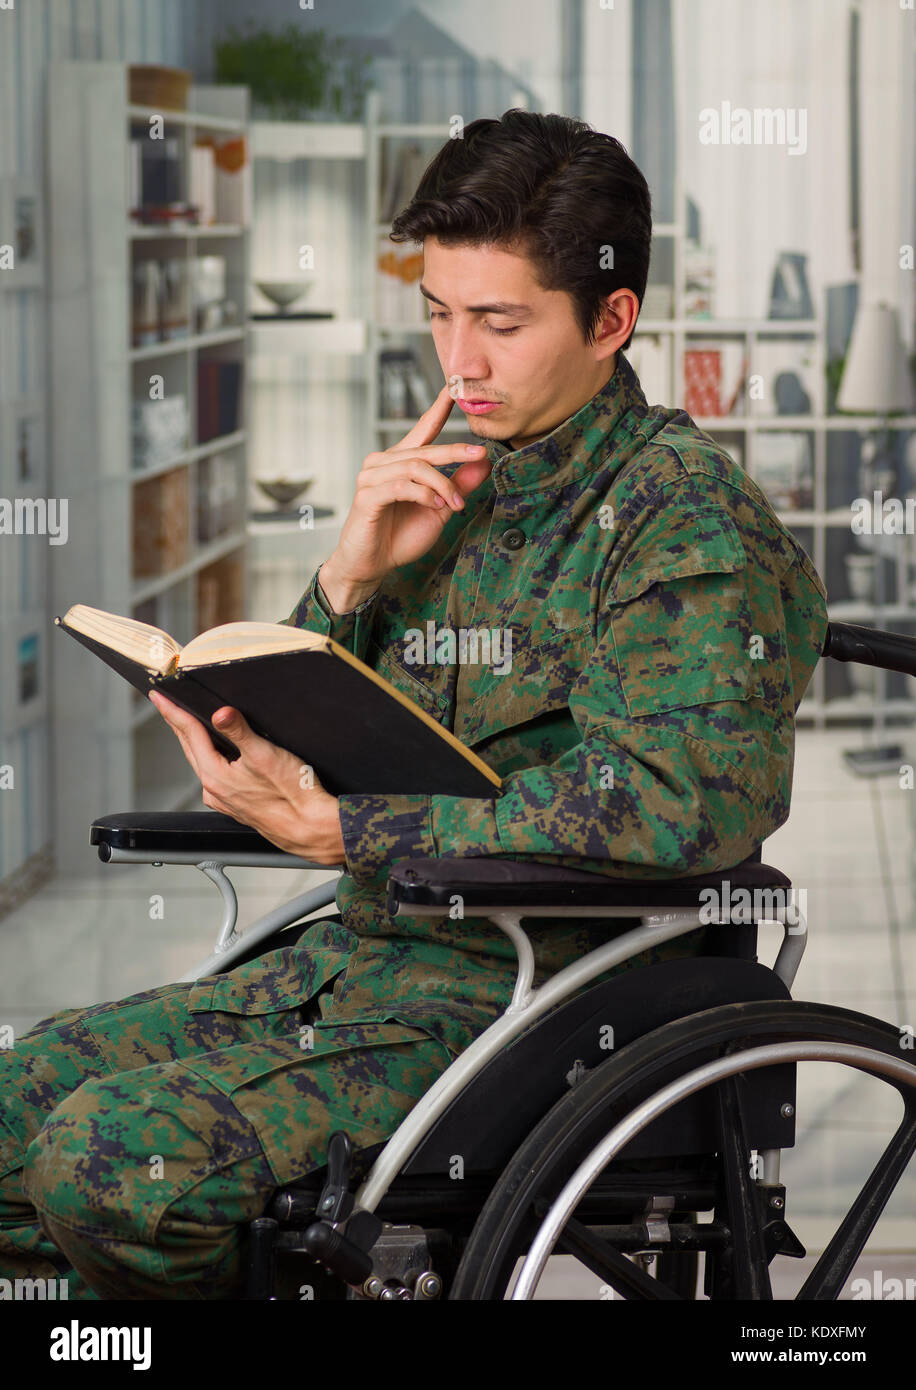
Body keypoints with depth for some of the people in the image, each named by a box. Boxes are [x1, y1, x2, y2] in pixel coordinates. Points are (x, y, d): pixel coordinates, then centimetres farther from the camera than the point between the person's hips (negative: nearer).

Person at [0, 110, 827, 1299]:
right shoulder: (454, 494, 16)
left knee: (108, 1156, -24)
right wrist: (350, 578, -3)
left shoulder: (688, 518, -8)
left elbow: (673, 803, -24)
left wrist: (340, 832, -22)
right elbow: (271, 748, 17)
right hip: (361, 963, 8)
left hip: (527, 996, -8)